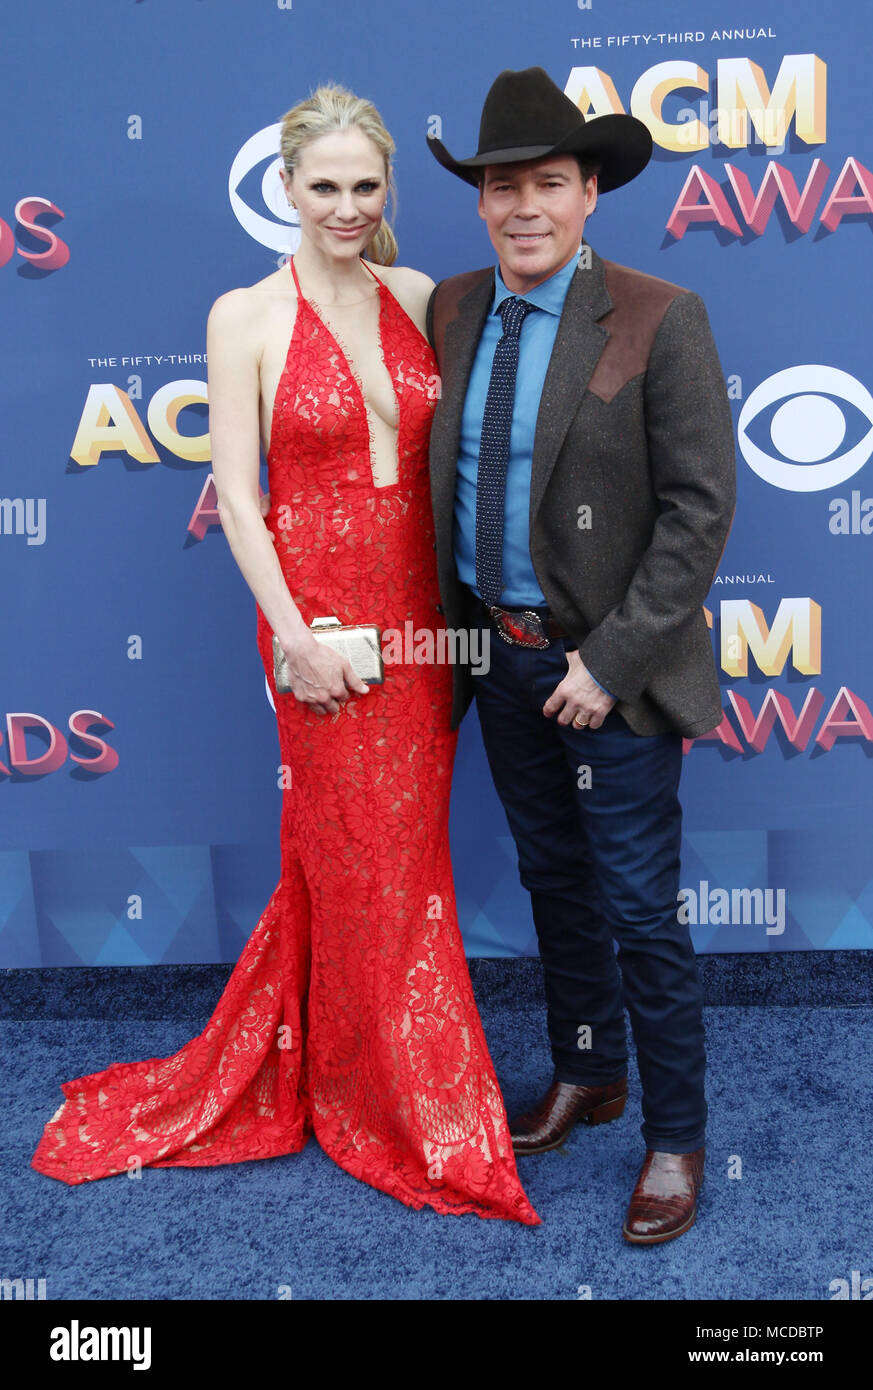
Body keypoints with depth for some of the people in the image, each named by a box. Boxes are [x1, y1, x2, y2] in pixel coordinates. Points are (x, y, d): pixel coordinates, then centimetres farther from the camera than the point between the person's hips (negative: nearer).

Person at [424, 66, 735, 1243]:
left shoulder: (659, 319, -13)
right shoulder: (451, 311, 4)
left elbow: (700, 509, -15)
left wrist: (611, 661, -18)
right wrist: (457, 631, 6)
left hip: (610, 666, -5)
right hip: (503, 657, 6)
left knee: (641, 909, 2)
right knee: (554, 881, 19)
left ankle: (675, 1140, 22)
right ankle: (587, 1072, 41)